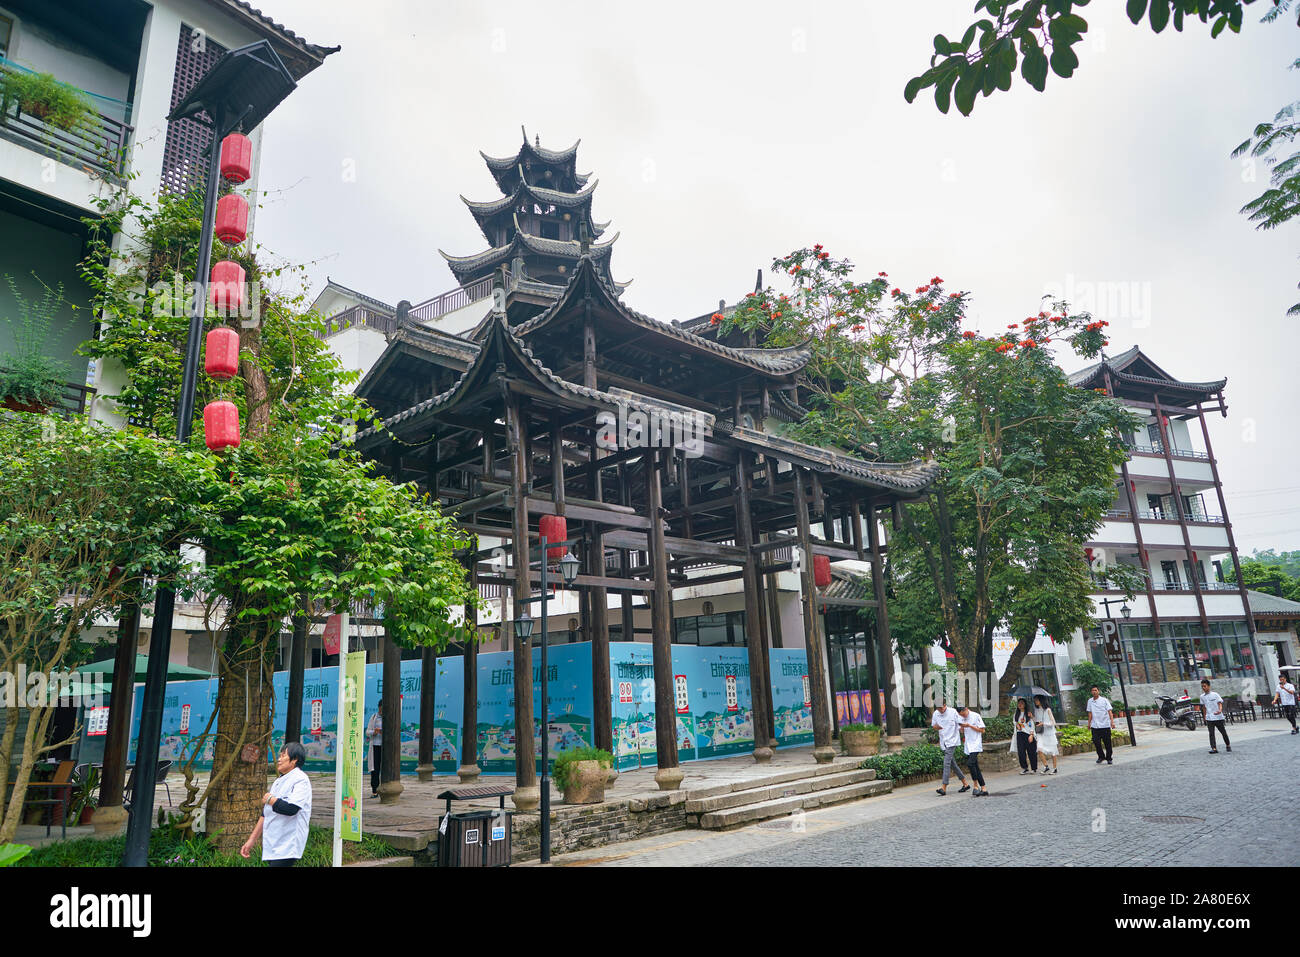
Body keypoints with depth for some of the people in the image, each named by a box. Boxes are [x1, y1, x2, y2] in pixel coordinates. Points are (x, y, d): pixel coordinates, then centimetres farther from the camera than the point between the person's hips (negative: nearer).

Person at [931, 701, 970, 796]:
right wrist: (938, 727, -8)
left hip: (952, 741, -6)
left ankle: (944, 788, -15)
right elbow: (933, 725, 14)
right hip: (943, 742, 6)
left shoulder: (953, 712, -10)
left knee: (946, 763, -13)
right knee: (952, 763, 11)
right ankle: (965, 784, 26)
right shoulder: (935, 714, 3)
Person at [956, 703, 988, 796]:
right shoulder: (962, 719, 10)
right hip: (968, 746, 7)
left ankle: (976, 786, -8)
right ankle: (983, 789, 13)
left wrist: (969, 726, -16)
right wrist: (962, 727, -4)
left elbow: (982, 730, -8)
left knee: (970, 764, -21)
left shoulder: (975, 716, -8)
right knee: (975, 768, 7)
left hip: (975, 745, -7)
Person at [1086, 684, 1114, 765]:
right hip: (1095, 726, 3)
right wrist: (1089, 723, 14)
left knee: (1107, 743, 3)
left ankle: (1109, 758, 17)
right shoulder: (1090, 701, 9)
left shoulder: (1104, 700, -2)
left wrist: (1112, 721, -18)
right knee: (1096, 742, -3)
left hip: (1105, 725, -3)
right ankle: (1101, 756, 16)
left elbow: (1109, 711, -7)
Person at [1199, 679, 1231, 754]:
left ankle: (1228, 746, 31)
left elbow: (1220, 703, -7)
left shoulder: (1215, 694, -3)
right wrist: (1205, 716, 15)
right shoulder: (1202, 696, 7)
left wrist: (1220, 710, -26)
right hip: (1209, 718, 2)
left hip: (1219, 717, -2)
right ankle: (1214, 748, -11)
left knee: (1223, 732, 9)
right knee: (1211, 734, -7)